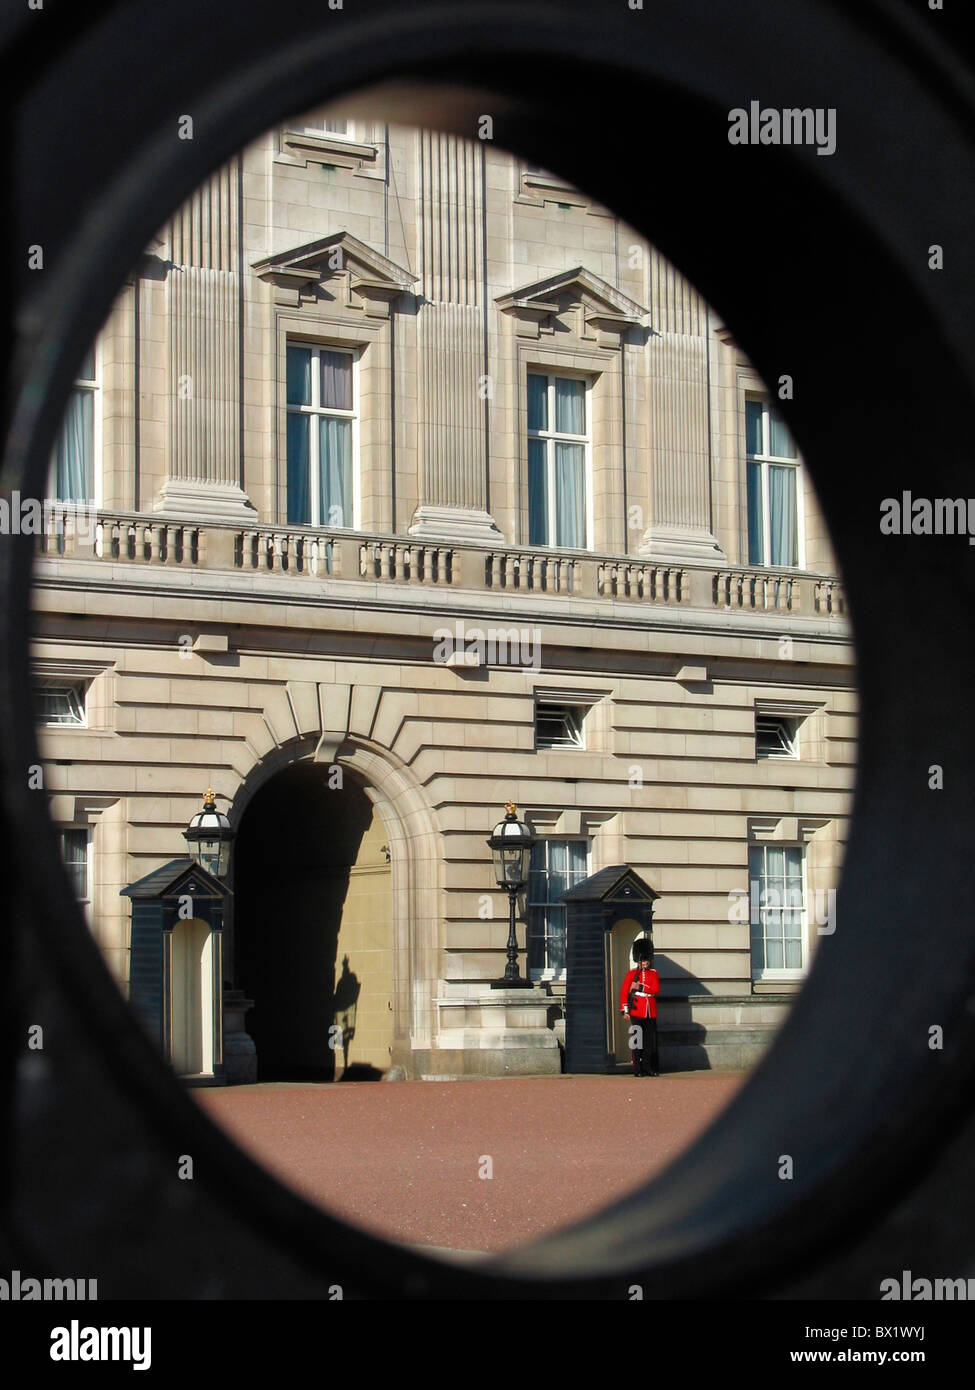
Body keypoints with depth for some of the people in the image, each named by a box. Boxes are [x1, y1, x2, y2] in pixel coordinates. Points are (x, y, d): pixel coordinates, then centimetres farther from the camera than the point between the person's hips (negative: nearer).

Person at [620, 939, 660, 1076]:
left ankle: (654, 1069, 8)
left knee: (652, 1040, 3)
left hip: (651, 1012, 3)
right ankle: (638, 1069, 1)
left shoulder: (654, 974, 11)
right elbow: (624, 992, -1)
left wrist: (640, 987, -15)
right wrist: (624, 1010, -8)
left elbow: (656, 990, -4)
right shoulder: (631, 973, 3)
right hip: (637, 1011, -3)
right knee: (638, 1040, -3)